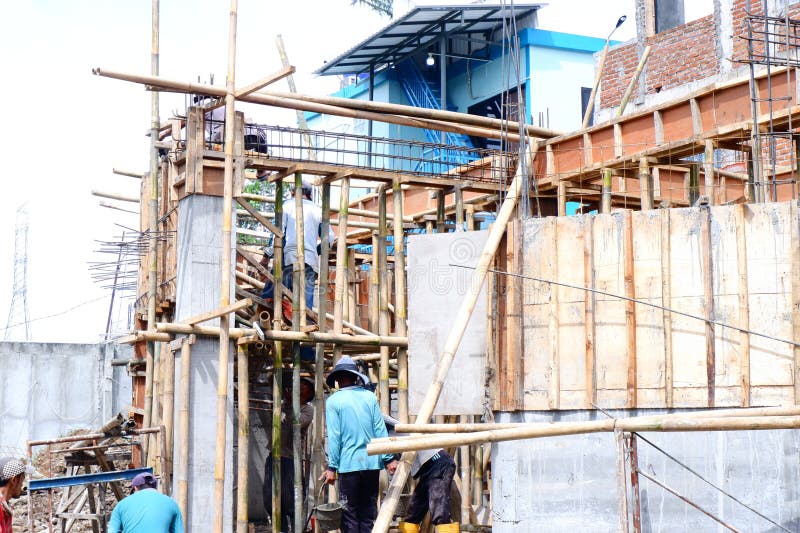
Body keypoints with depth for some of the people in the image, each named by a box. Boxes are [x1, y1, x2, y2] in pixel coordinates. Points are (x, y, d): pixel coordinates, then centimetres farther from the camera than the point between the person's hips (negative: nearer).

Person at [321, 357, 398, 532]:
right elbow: (380, 430, 4)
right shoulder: (370, 397, 4)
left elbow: (334, 437, -7)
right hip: (372, 463, 3)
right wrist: (388, 458, 9)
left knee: (350, 513, 3)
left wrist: (332, 467, -3)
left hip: (349, 464, -3)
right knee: (369, 511, 11)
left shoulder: (334, 401, -5)